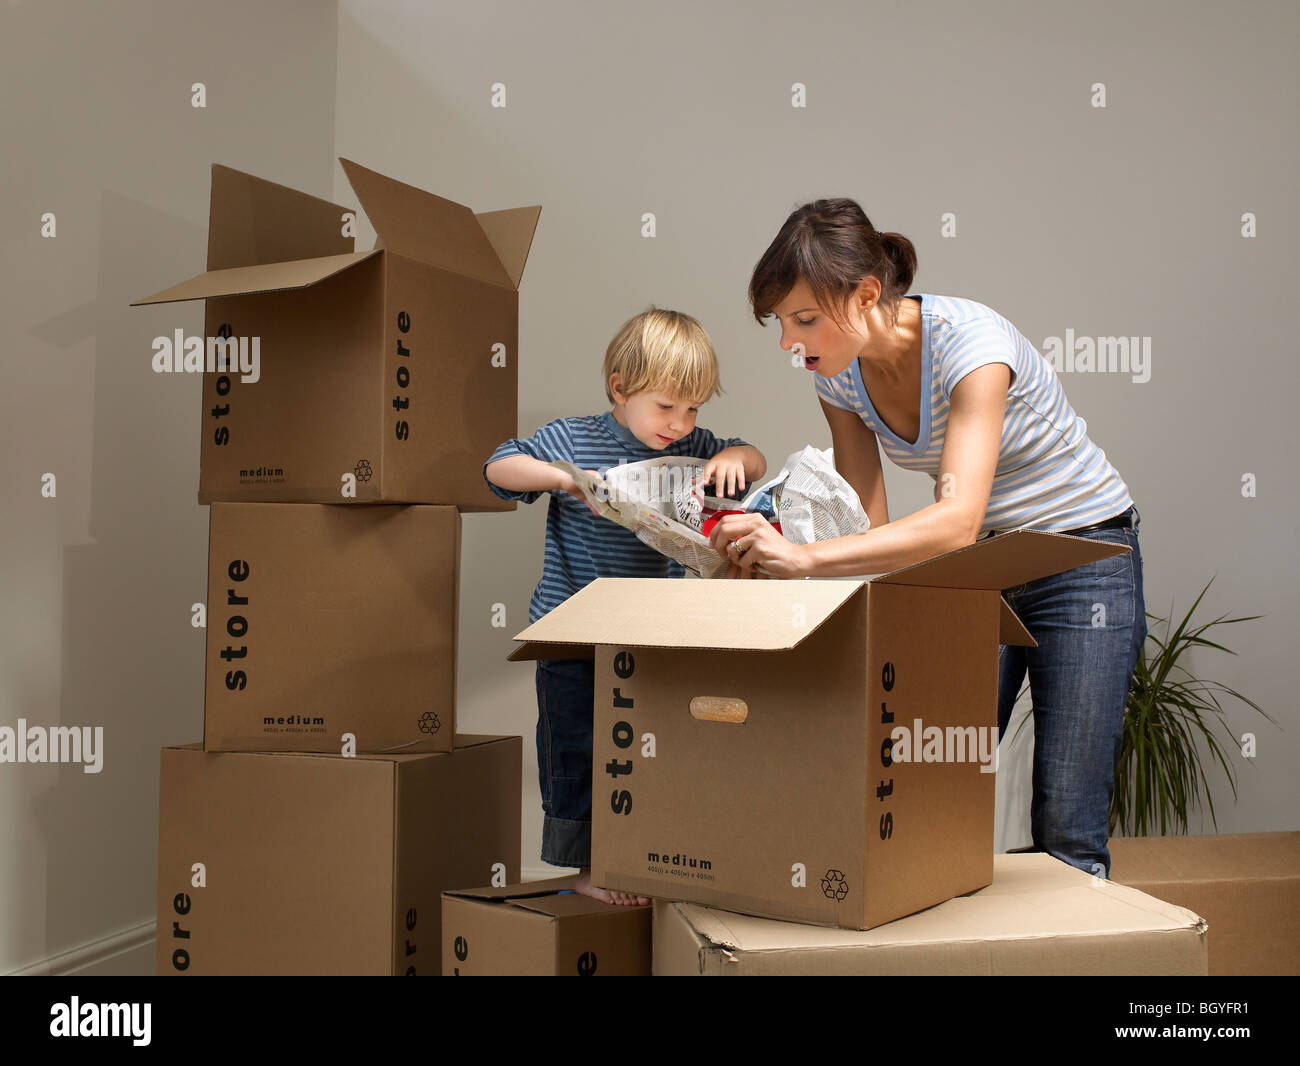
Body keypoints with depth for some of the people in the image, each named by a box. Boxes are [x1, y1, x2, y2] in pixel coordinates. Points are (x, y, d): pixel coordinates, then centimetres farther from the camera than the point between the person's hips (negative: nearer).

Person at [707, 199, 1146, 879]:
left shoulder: (970, 341, -29)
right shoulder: (840, 373, -9)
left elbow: (957, 521, -41)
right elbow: (870, 522, -7)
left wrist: (805, 557, -50)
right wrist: (770, 555, -26)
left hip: (1083, 553, -5)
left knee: (1066, 834, -7)